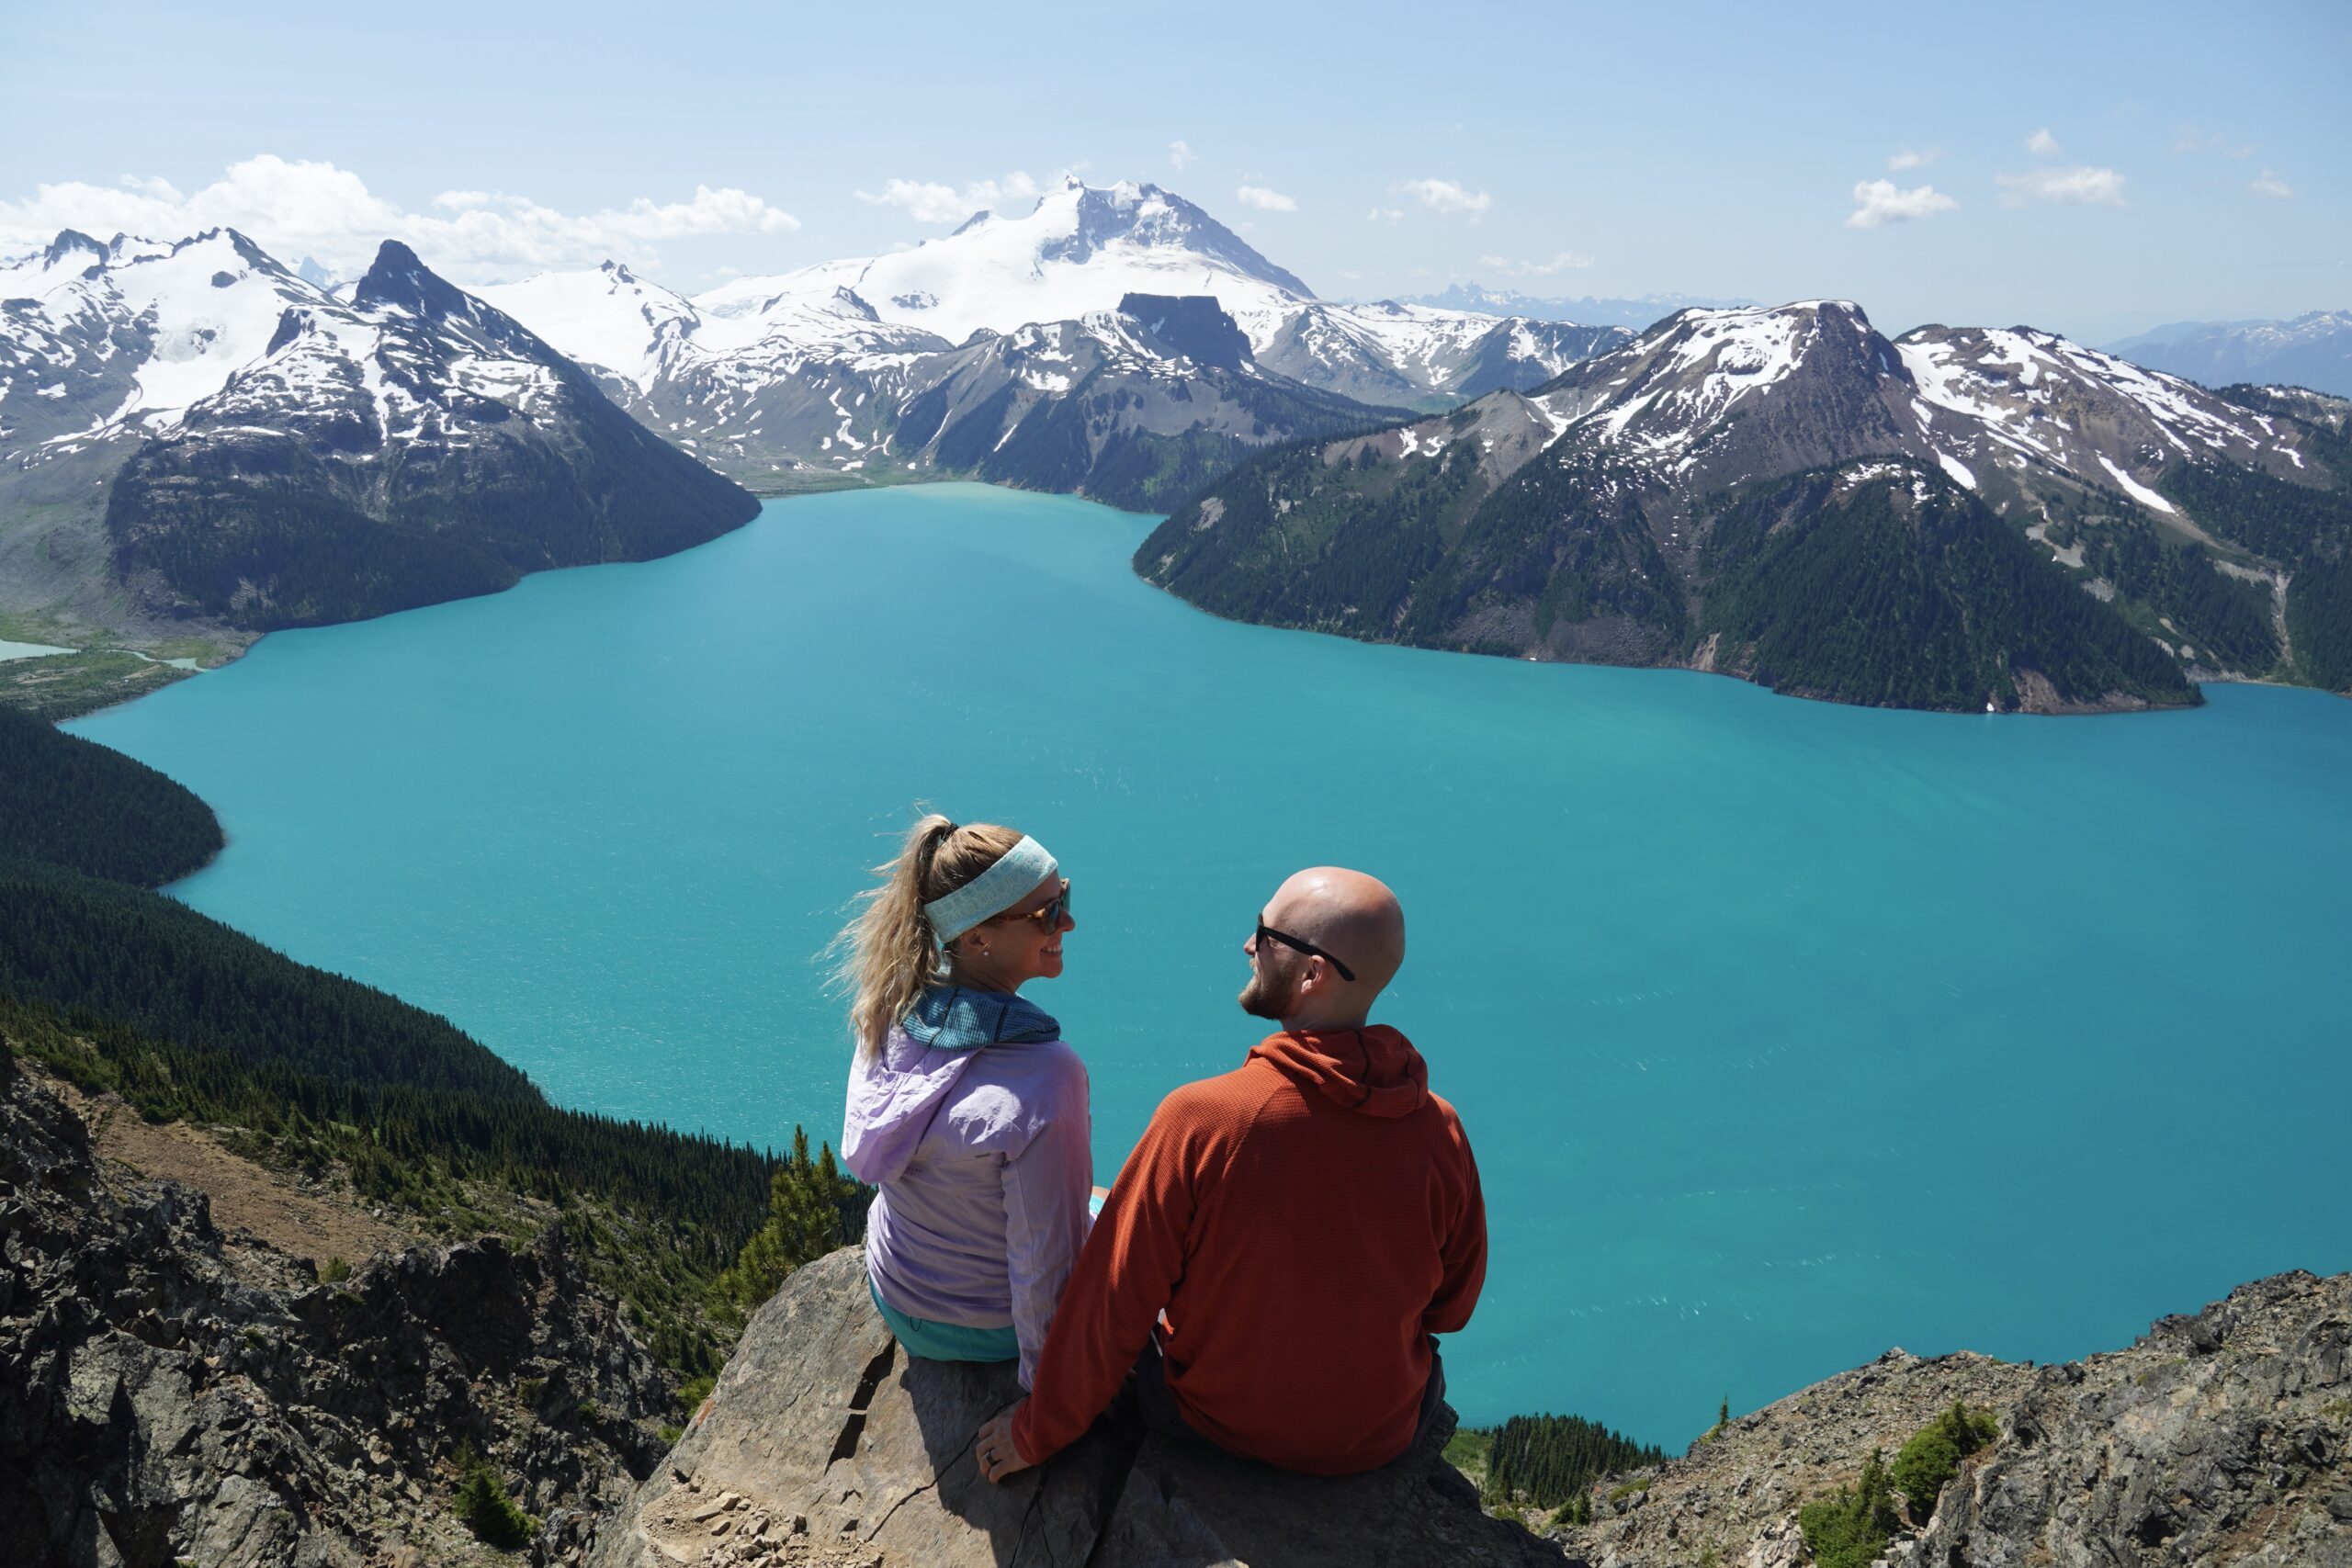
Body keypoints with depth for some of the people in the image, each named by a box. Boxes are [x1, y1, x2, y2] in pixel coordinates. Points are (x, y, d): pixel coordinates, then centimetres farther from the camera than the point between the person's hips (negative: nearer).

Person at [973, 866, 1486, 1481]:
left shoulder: (1198, 1120, -28)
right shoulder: (1440, 1132, -20)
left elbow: (1110, 1304, -19)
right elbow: (1451, 1308, -3)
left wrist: (1036, 1433, -4)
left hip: (1215, 1423, -2)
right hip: (1385, 1437, 2)